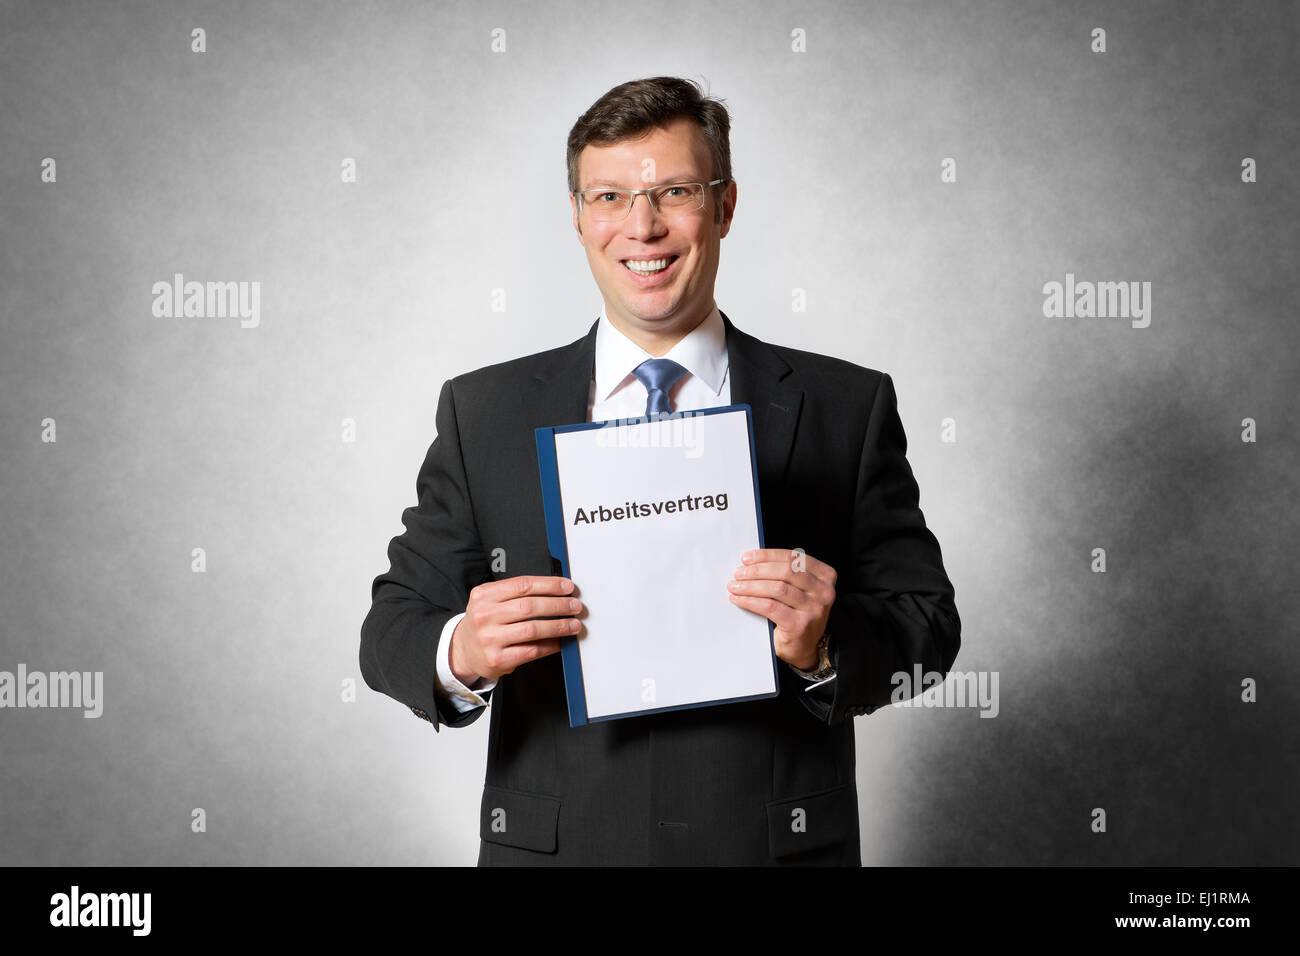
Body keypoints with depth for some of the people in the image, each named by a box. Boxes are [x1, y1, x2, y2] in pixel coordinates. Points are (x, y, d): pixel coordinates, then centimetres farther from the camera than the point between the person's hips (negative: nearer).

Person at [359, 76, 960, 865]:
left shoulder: (849, 407, -3)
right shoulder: (483, 413, -1)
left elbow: (929, 626, -3)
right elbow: (392, 625, -2)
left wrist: (826, 643, -22)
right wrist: (460, 654, -23)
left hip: (778, 844, 0)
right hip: (552, 841, 1)